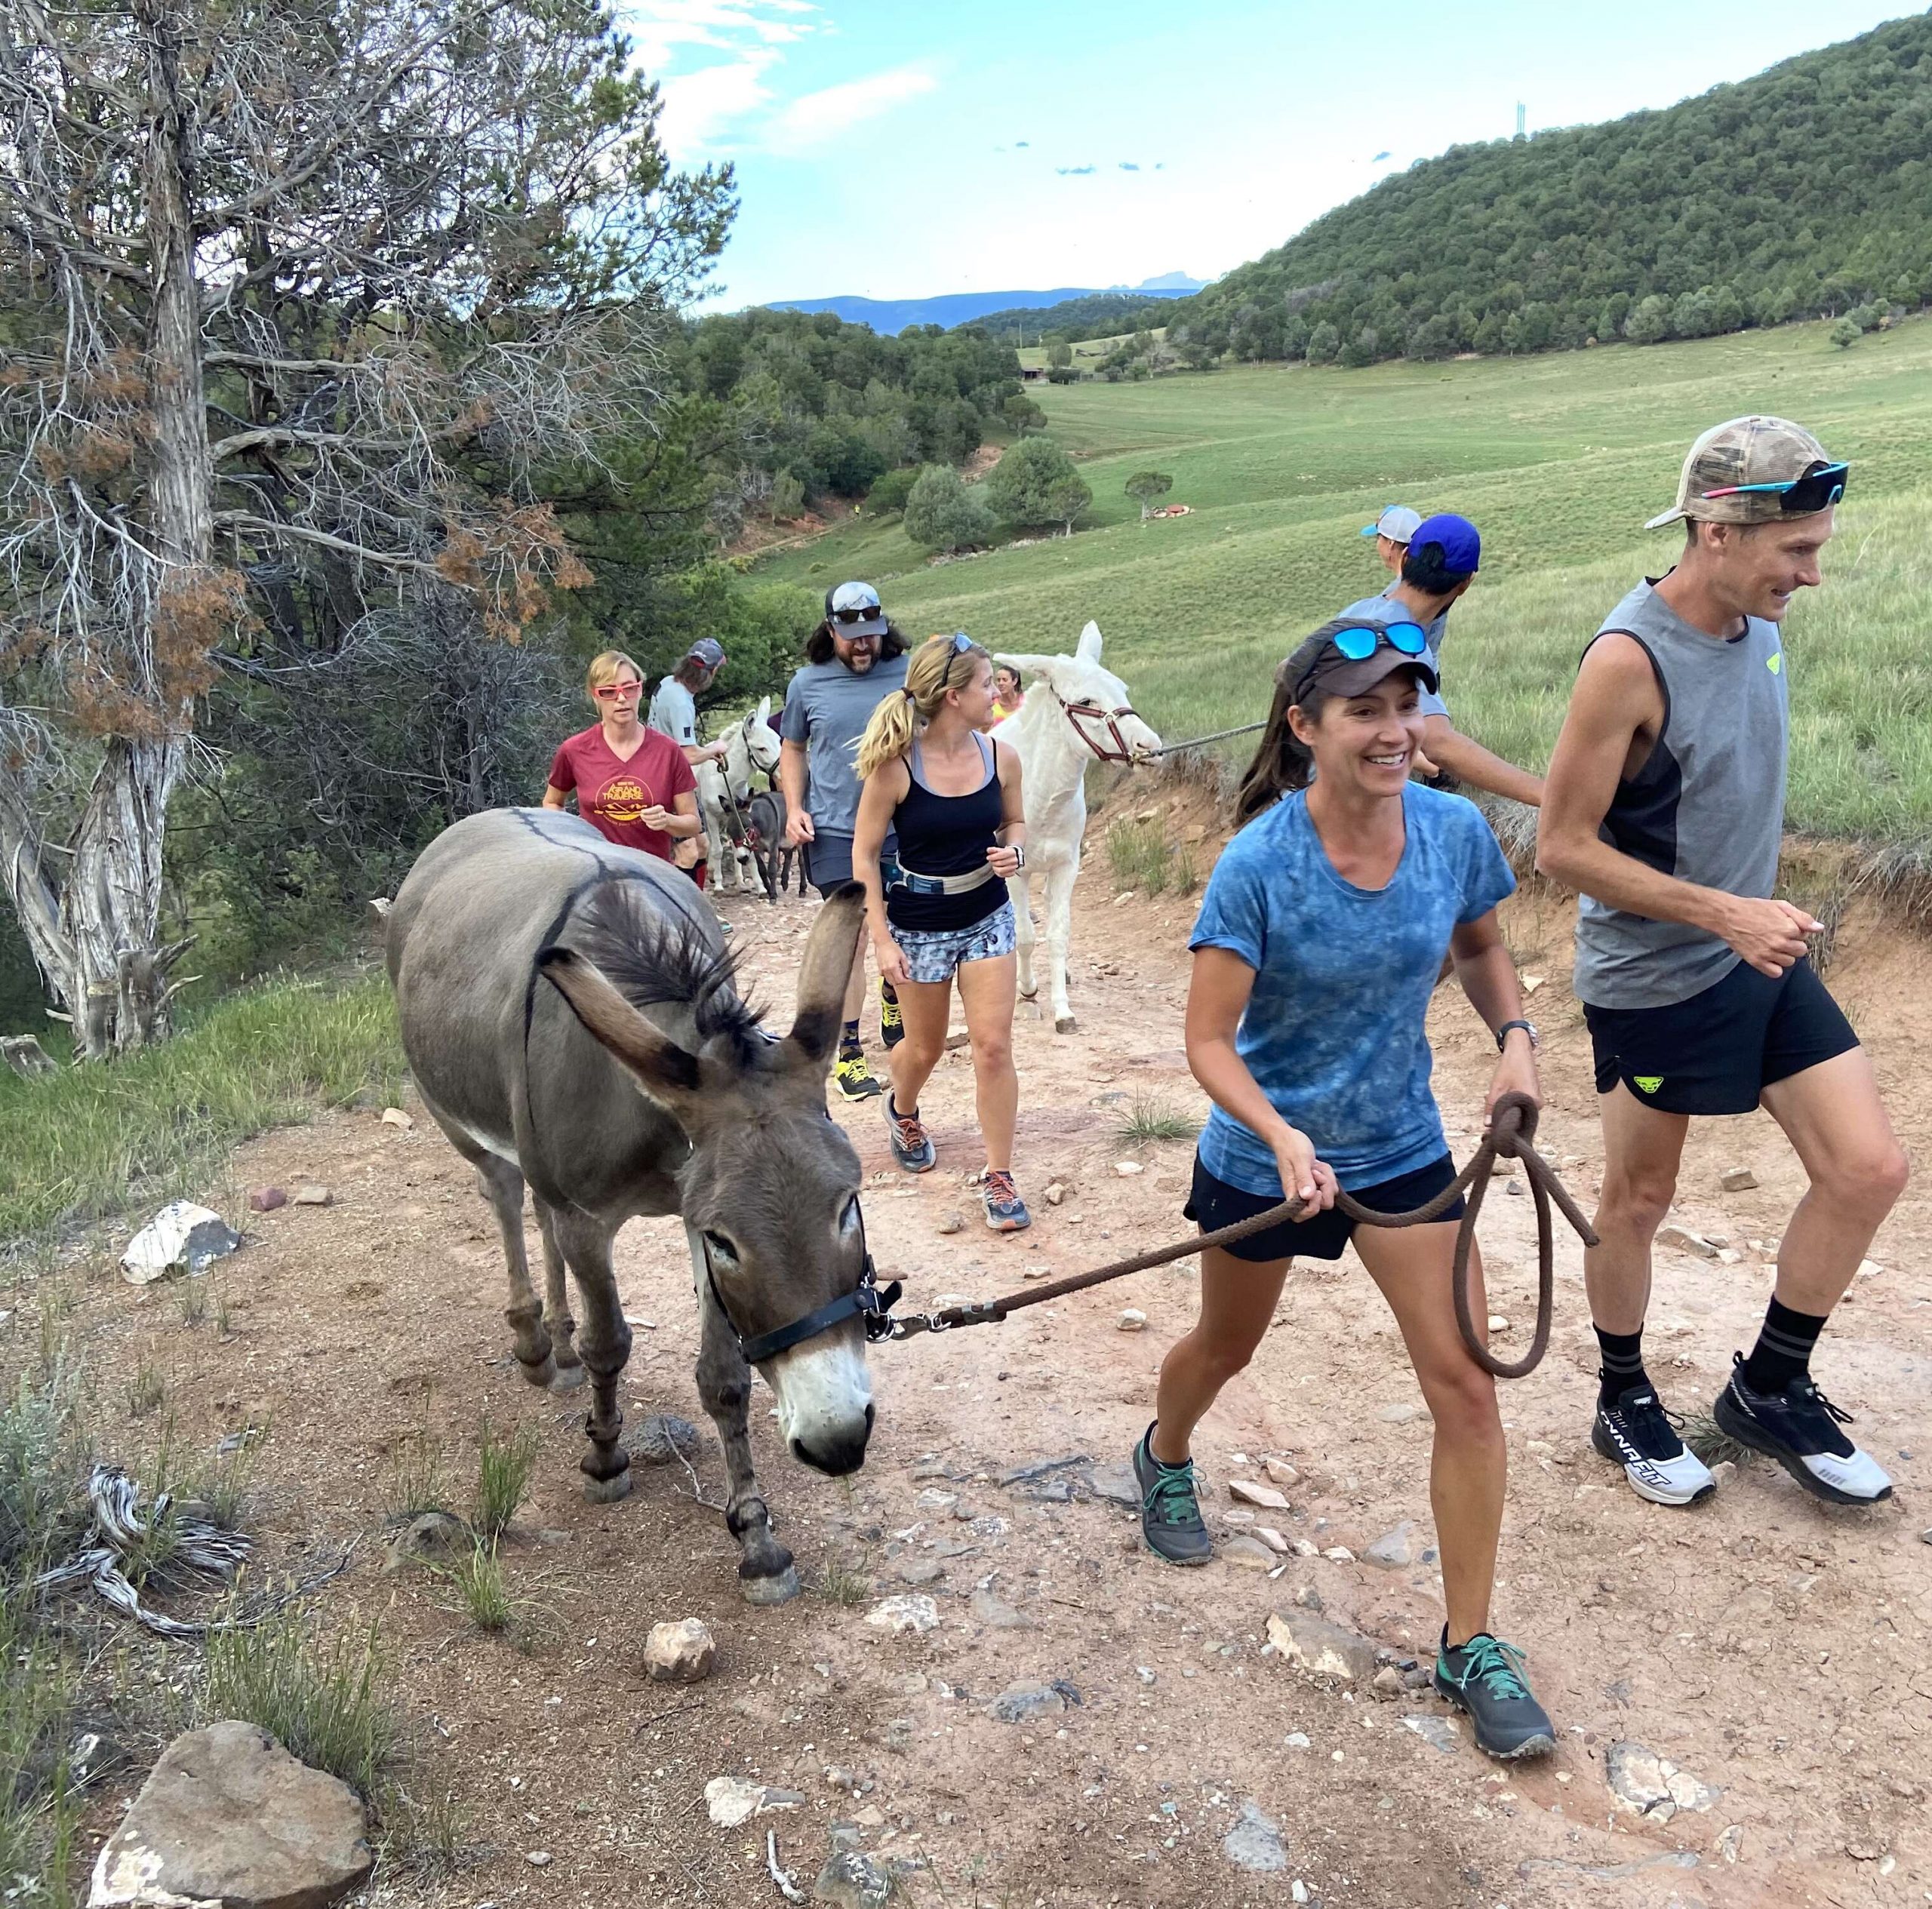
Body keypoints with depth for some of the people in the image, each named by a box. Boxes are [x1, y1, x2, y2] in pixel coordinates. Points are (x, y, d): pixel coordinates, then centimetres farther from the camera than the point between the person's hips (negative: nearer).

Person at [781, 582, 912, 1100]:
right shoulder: (807, 683, 0)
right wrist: (794, 808, 0)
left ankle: (893, 1019, 40)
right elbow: (792, 749, 13)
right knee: (851, 939, -4)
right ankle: (847, 1053, 3)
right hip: (836, 832, -2)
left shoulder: (908, 674, -1)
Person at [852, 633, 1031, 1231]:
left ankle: (998, 1175, 10)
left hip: (987, 917, 2)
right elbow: (865, 854, -12)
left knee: (994, 1046, -3)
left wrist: (1014, 851, -14)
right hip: (918, 925, -2)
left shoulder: (1000, 756, -9)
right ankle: (902, 1110, 50)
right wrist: (882, 939, -15)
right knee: (925, 1047, 15)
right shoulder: (895, 765, -20)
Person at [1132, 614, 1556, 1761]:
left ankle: (1471, 1646, 16)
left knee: (1468, 1386, -2)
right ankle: (1165, 1460, 57)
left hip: (1402, 1149, 3)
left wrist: (1515, 1036, -10)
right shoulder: (1257, 867, -24)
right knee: (1225, 1350, 21)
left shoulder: (1455, 830, -13)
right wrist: (1282, 1137, -37)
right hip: (1262, 1156, -2)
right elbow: (1209, 1043, -21)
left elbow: (1481, 944, 8)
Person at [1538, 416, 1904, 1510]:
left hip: (1764, 960, 7)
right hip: (1654, 982, -7)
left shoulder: (1759, 626, 1)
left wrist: (1757, 912, 17)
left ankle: (1770, 1391, 23)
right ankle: (1625, 1406, 33)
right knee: (1639, 1202, 10)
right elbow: (1564, 848, -21)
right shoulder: (1631, 659, -23)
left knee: (1869, 1169, 4)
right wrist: (1727, 914, -24)